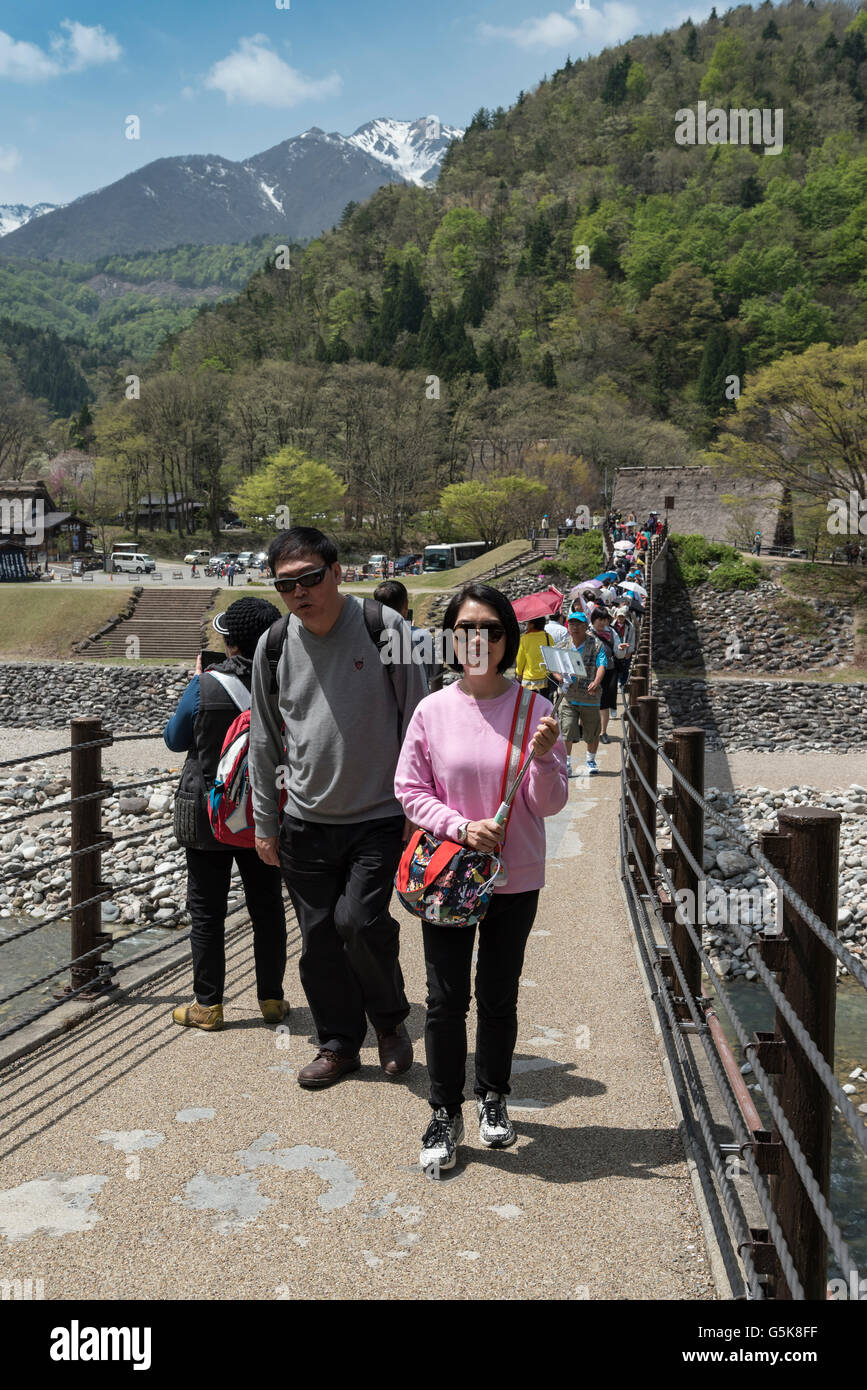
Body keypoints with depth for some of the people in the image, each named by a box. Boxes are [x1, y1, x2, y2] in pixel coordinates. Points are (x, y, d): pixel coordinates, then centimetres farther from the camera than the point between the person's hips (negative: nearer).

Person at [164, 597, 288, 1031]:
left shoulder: (206, 686, -17)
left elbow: (175, 739, -1)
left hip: (209, 817, -3)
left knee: (207, 912, 8)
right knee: (267, 907, 14)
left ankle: (208, 1005, 15)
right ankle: (272, 997, 23)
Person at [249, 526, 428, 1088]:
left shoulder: (384, 627, -9)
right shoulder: (274, 646, 2)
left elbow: (416, 720, -3)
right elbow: (265, 741, 11)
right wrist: (265, 821, 12)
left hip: (378, 816, -3)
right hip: (305, 821, 4)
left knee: (360, 921, -14)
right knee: (319, 936, 8)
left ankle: (391, 1020, 14)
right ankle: (339, 1042, 28)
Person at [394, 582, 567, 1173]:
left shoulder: (535, 709, -7)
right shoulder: (433, 710, -7)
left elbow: (550, 804, -5)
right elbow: (411, 791, -1)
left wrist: (544, 759, -25)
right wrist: (462, 826, -16)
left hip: (515, 879, 0)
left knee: (499, 997, 15)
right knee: (447, 999, 7)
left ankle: (493, 1097, 37)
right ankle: (446, 1114, 24)